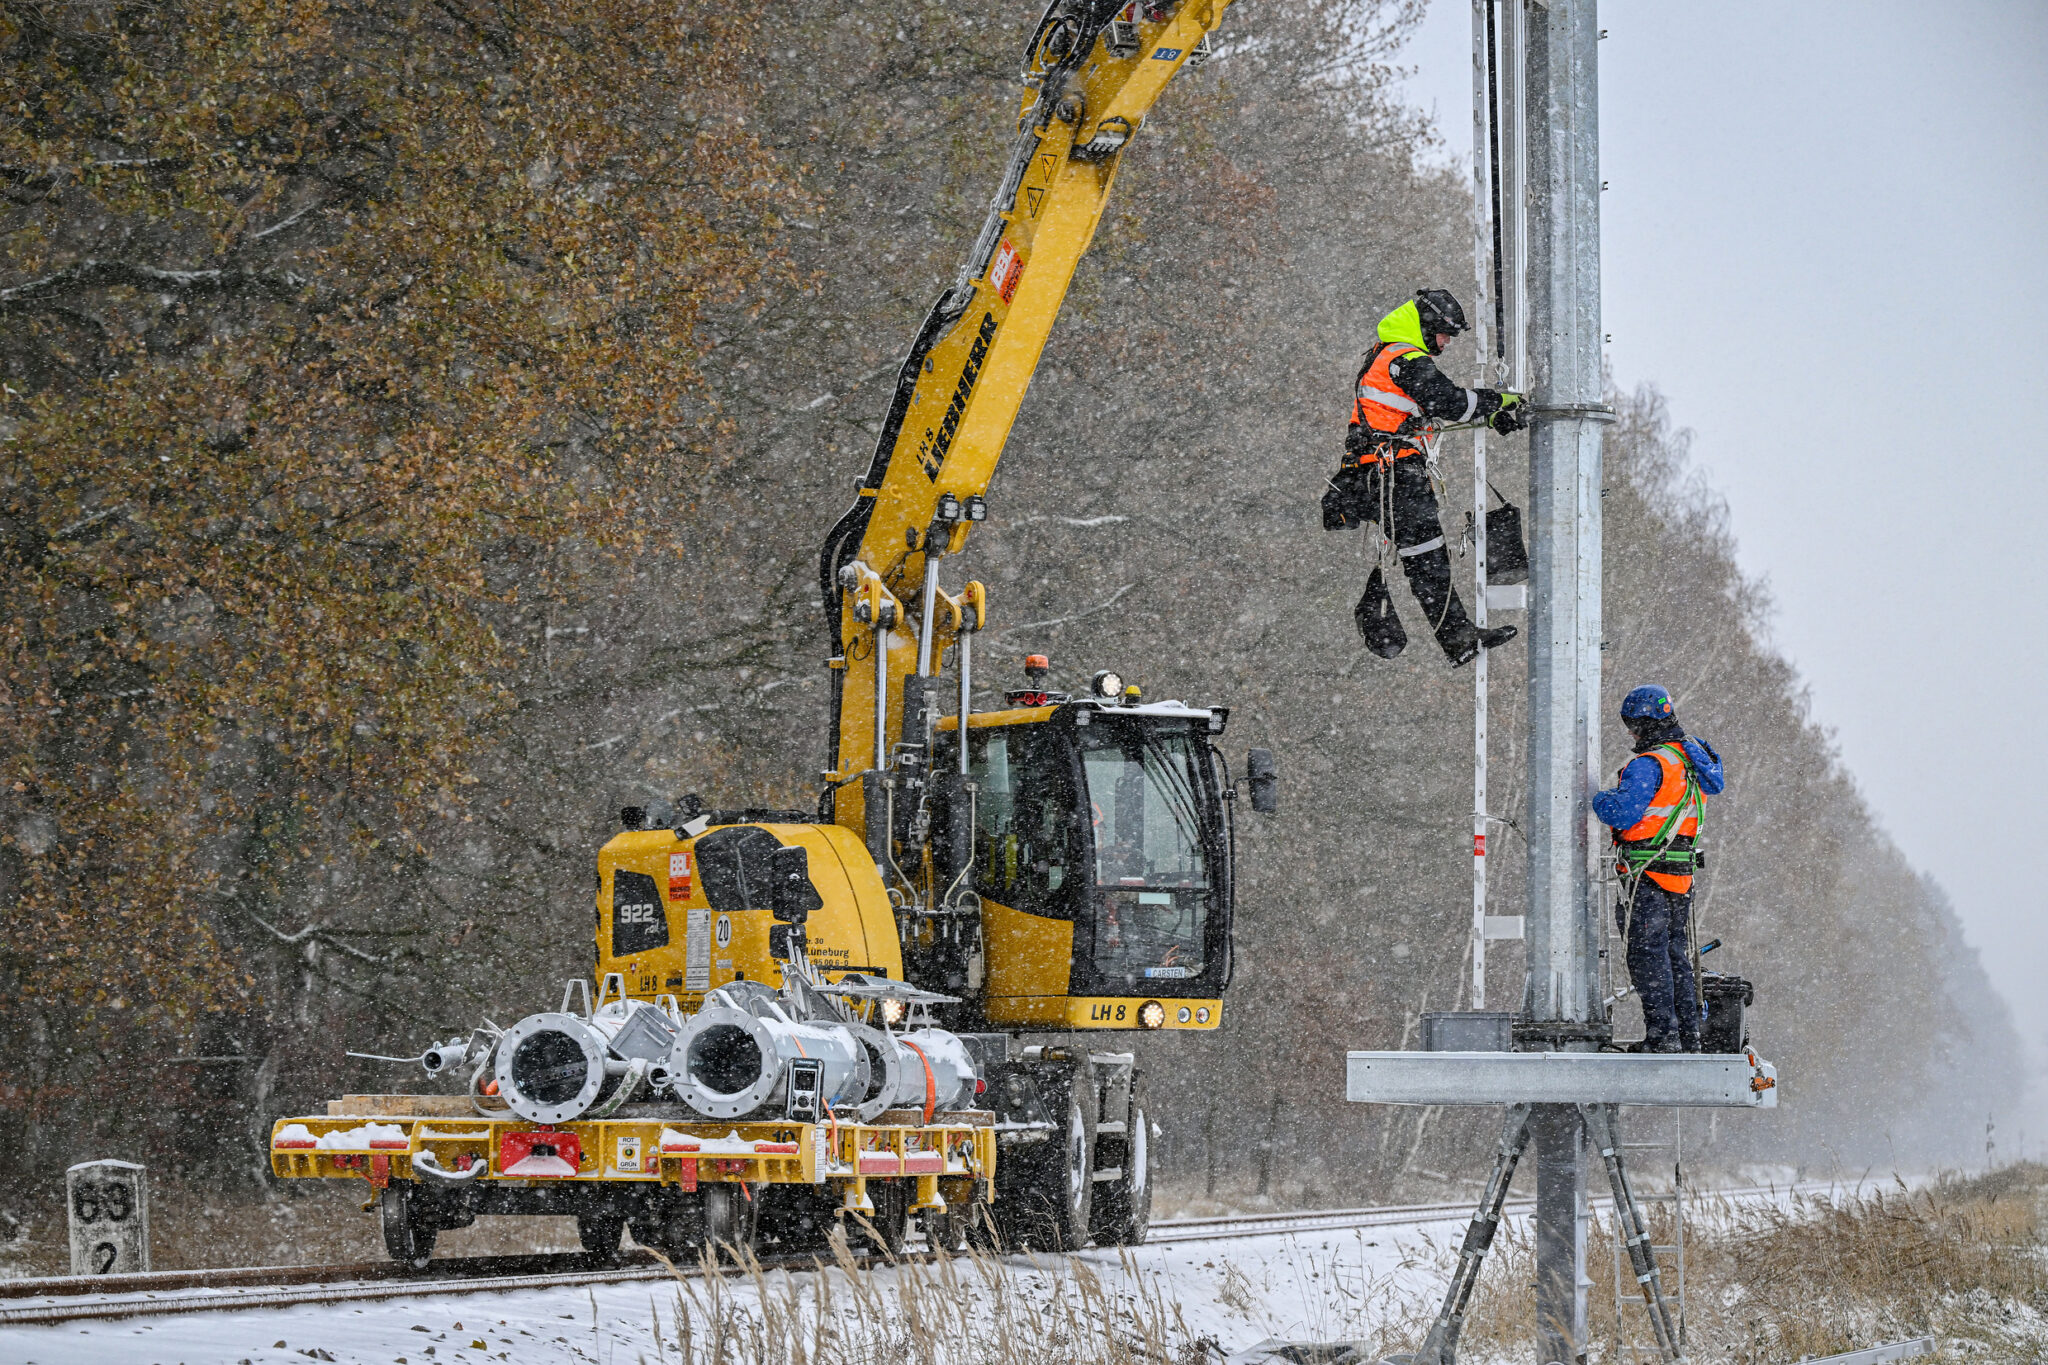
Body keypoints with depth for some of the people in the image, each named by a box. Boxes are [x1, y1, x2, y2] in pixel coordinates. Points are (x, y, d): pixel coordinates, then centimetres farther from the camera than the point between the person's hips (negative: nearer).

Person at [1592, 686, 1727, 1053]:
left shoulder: (1649, 765, -17)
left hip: (1646, 875, -9)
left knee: (1648, 956, -4)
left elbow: (1621, 814, -22)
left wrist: (1597, 799, -1)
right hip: (1682, 875, 9)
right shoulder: (1694, 759, 12)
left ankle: (1662, 1034, -7)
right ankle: (1688, 1037, 16)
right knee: (1675, 955, 14)